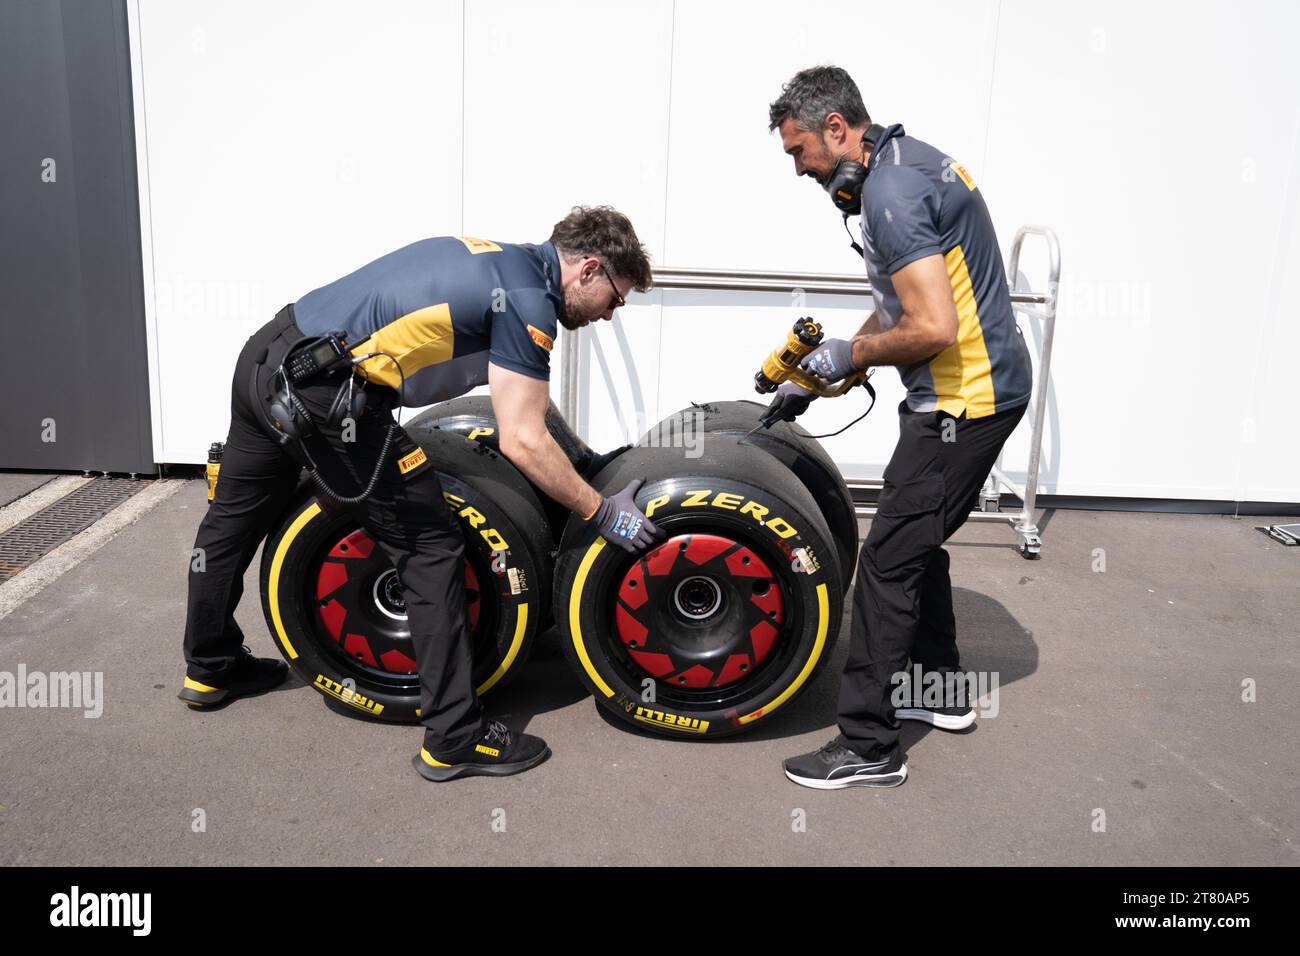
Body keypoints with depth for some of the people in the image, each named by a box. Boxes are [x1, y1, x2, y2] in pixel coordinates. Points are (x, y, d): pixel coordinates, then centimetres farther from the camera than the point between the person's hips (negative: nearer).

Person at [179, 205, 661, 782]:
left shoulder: (497, 260, 19)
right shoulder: (529, 300, -9)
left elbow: (529, 404, 29)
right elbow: (522, 442, -13)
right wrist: (602, 512, -4)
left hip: (262, 355, 10)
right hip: (320, 392, -10)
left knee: (234, 518, 26)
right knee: (430, 549, -2)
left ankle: (209, 669, 50)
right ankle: (454, 739, 6)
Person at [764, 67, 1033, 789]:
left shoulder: (890, 193, -19)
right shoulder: (909, 158, 14)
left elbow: (933, 330, -27)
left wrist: (852, 354, -9)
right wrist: (816, 377, 19)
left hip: (964, 398, -11)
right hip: (992, 384, 11)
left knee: (889, 559, -6)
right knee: (919, 542, 21)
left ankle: (869, 748, 4)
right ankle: (941, 688, 37)